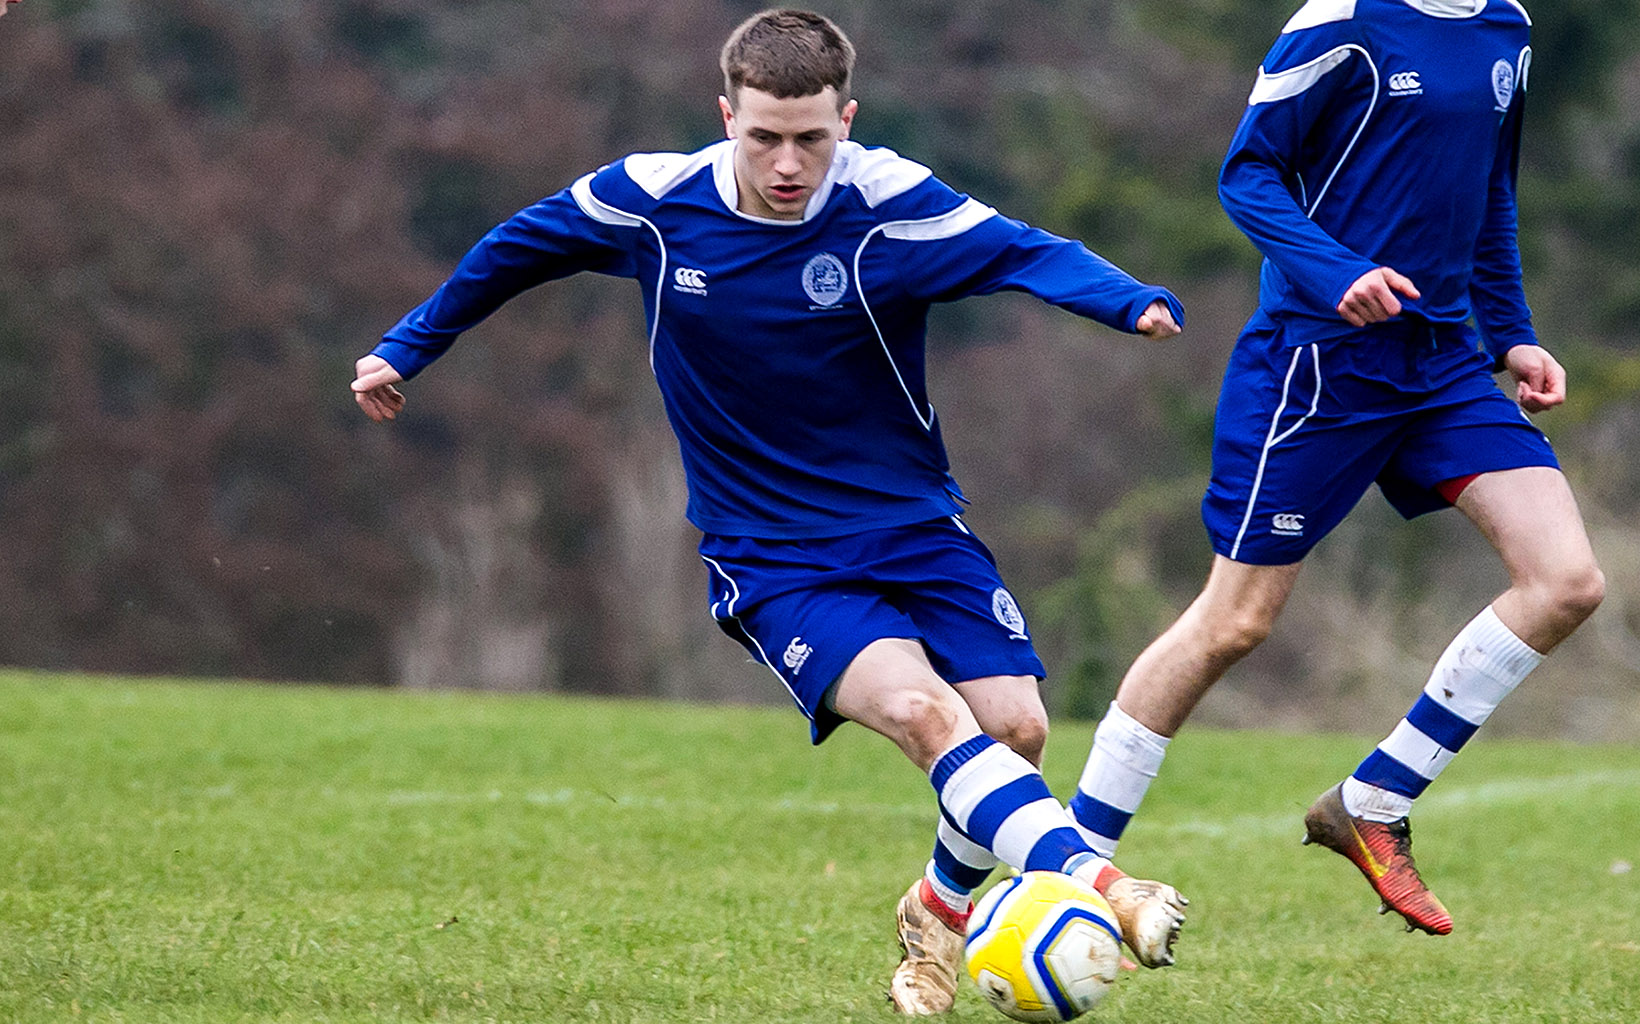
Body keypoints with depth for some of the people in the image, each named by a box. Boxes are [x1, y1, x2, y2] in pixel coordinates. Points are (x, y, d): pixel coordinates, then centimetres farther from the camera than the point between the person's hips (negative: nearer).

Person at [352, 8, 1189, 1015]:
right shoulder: (653, 200, -9)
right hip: (773, 560, -1)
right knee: (920, 709, -27)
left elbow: (1026, 252, -28)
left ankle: (941, 910, 20)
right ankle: (1095, 883, -38)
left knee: (1015, 724, -11)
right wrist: (405, 349, 18)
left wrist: (1136, 303, -47)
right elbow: (517, 250, 9)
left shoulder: (889, 205, -14)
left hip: (914, 525, 1)